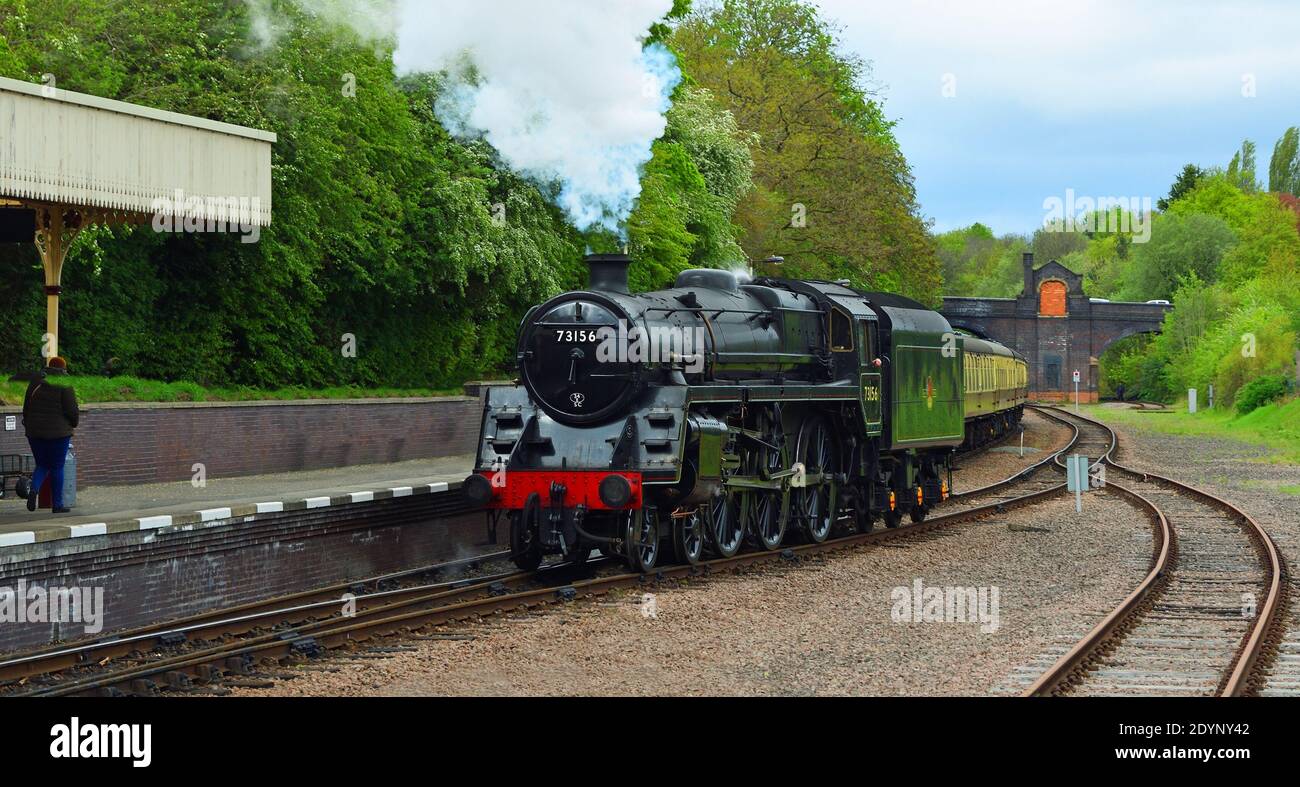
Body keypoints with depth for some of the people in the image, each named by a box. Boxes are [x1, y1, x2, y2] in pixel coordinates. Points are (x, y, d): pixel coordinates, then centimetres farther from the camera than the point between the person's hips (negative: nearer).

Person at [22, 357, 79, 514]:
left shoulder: (35, 382, 7)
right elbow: (72, 409, -11)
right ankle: (57, 504, 8)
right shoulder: (64, 384, -9)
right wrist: (74, 423, 8)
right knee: (57, 468, 6)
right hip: (58, 432, -4)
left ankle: (34, 490, -13)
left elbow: (26, 407, 9)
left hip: (35, 432, 4)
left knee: (42, 465, 15)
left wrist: (28, 425, 18)